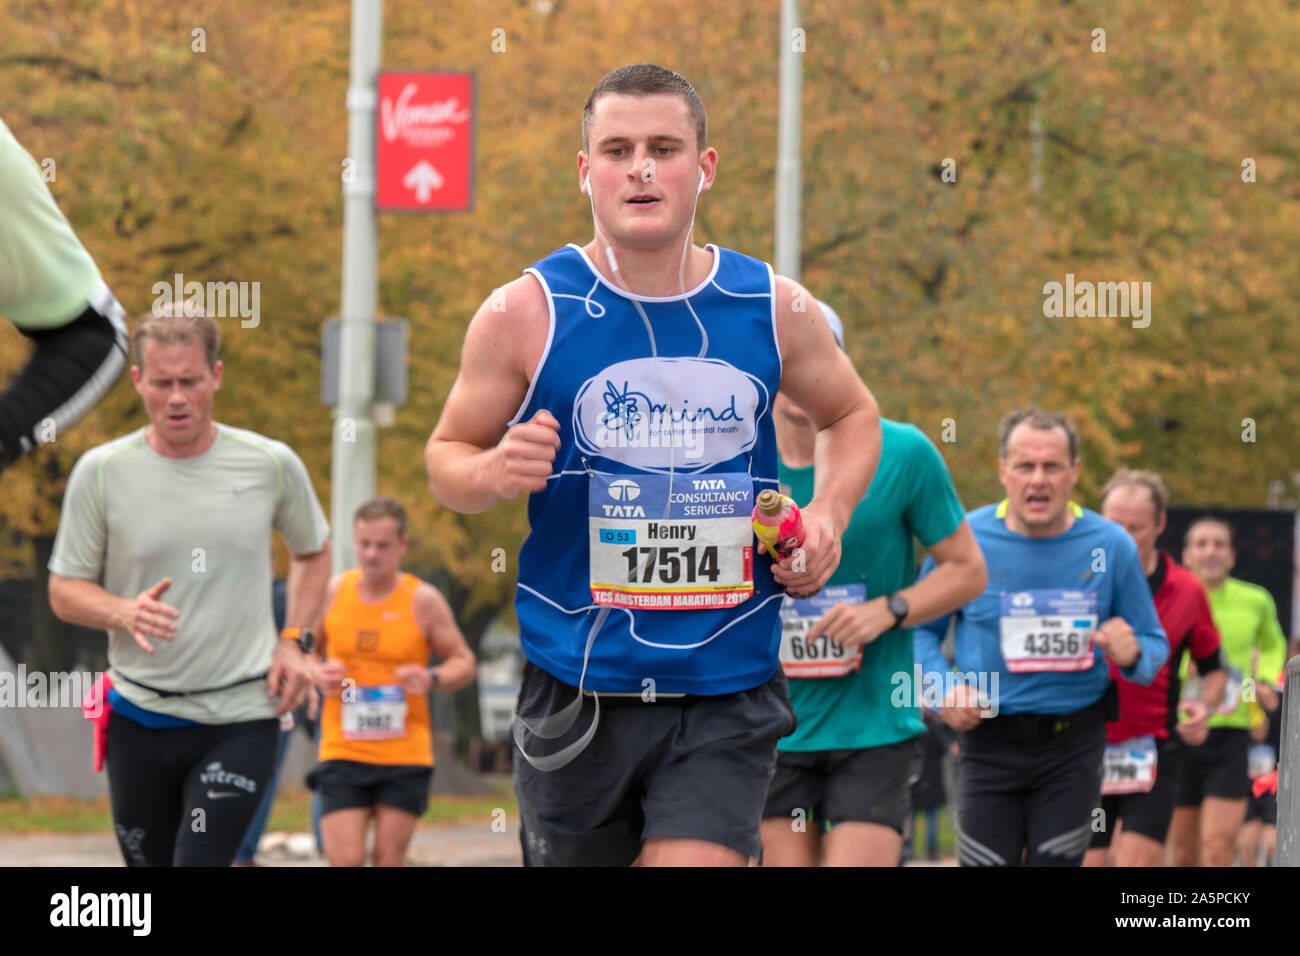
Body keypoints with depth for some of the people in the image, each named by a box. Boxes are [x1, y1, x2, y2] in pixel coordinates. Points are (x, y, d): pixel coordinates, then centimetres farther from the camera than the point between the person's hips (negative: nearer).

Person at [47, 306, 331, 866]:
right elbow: (65, 590, 3)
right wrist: (125, 613, -19)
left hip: (242, 719, -2)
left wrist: (292, 640, 2)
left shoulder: (271, 465, -1)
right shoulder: (102, 472, -3)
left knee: (200, 863, -17)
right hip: (139, 715, 2)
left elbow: (313, 553, 18)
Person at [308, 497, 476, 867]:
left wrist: (433, 679, -17)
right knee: (345, 861, -9)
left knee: (388, 861, 1)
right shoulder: (333, 591, 4)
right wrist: (318, 673, -6)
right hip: (342, 752, 1)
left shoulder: (422, 600, -2)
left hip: (405, 754, -1)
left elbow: (464, 663, 4)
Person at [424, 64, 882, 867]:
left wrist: (830, 513, 2)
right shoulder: (527, 312, -3)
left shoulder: (774, 309, 3)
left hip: (728, 690, 0)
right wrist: (492, 475, -17)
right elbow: (447, 455, 7)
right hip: (576, 696, 0)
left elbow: (852, 416, 21)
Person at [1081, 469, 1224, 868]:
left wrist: (1205, 705, -4)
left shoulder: (1187, 592, 3)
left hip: (1151, 755, 0)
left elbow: (1213, 668, 16)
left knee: (1137, 867, -11)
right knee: (1086, 867, 0)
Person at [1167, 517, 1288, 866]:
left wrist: (1267, 681, 7)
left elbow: (1273, 645, 27)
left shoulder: (1256, 601, 5)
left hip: (1231, 735, 0)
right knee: (1182, 849, 7)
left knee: (1219, 844, -13)